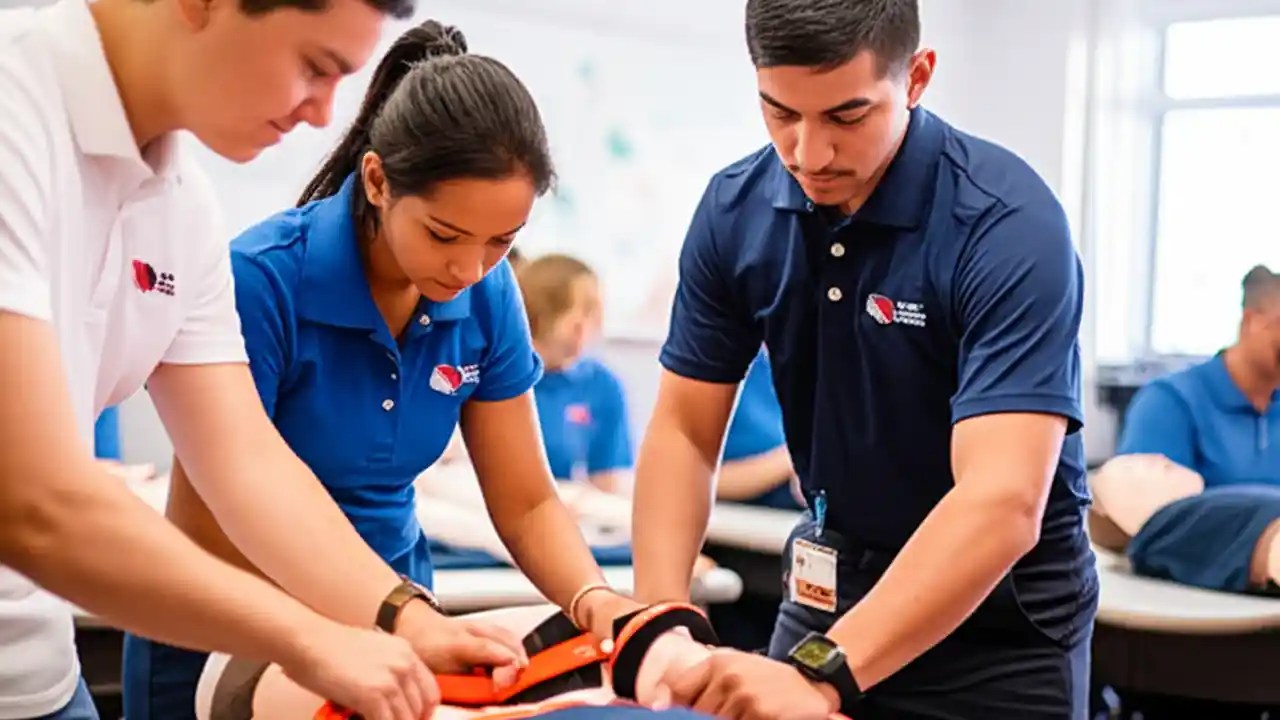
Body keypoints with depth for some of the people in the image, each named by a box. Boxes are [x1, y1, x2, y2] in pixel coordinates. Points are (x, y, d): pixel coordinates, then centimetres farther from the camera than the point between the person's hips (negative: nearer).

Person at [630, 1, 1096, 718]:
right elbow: (683, 434, -5)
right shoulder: (735, 210, -10)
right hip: (830, 590, 4)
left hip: (1001, 615, -4)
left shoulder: (1009, 223, -25)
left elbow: (1002, 505, -33)